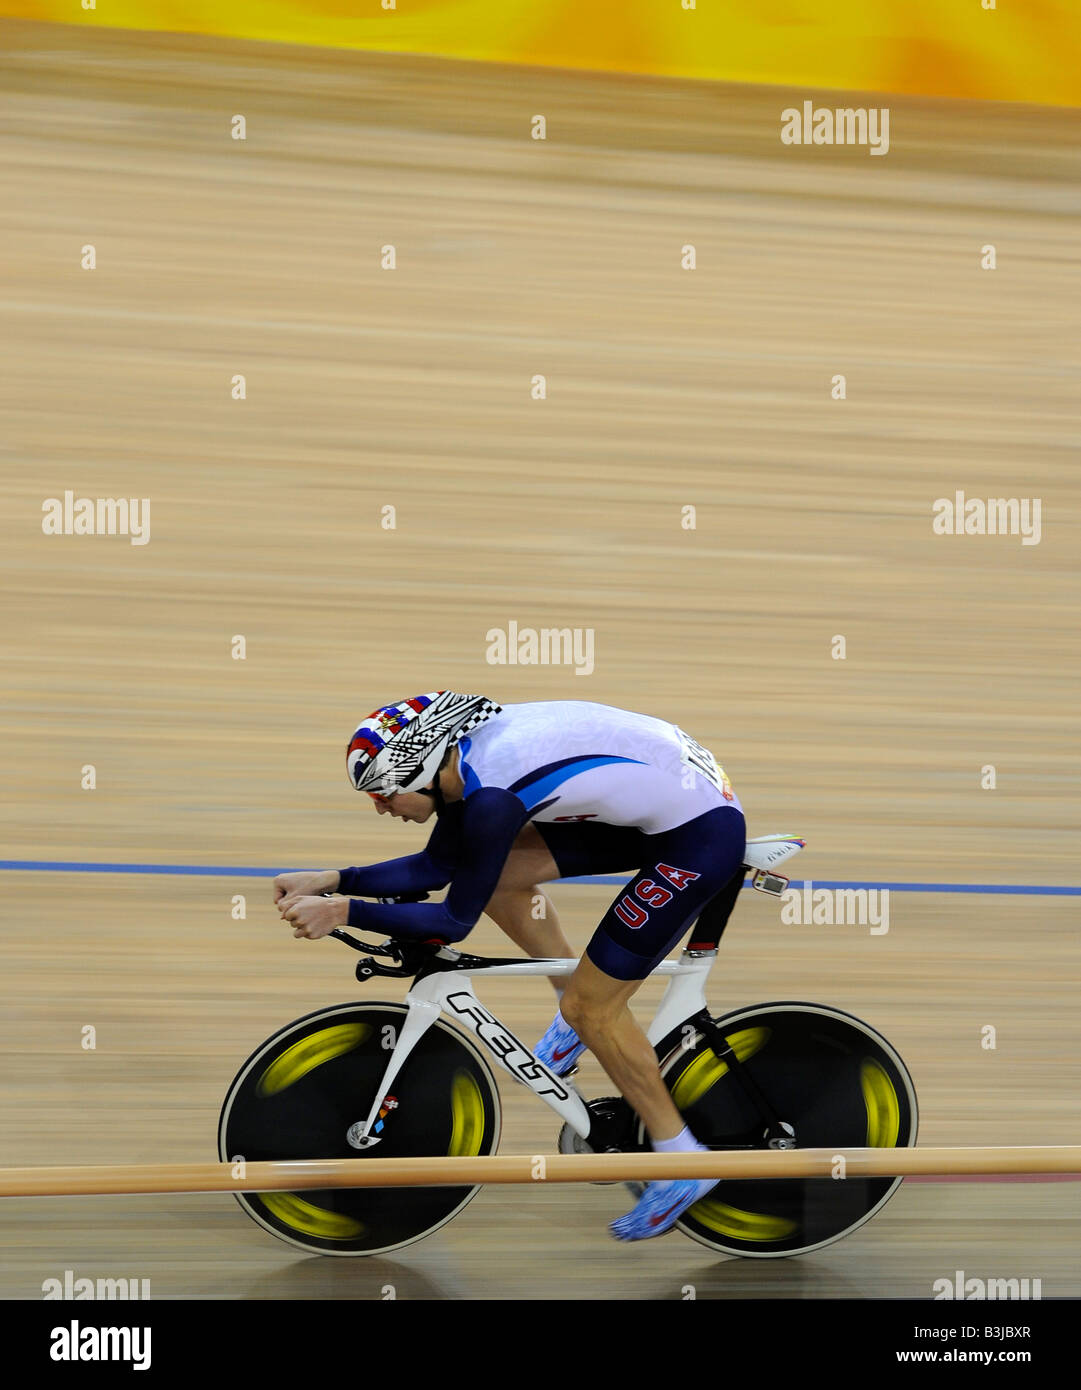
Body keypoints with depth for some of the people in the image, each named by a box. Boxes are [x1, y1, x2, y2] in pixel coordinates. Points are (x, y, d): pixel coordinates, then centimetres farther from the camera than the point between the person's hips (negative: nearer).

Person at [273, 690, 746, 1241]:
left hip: (701, 836, -9)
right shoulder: (463, 755, 1)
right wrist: (331, 879, 5)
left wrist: (341, 913, -16)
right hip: (654, 809, 9)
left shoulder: (490, 796, -26)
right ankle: (580, 1015, 24)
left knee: (592, 1007, -2)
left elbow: (455, 921, -18)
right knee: (497, 874, 6)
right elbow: (435, 866, 13)